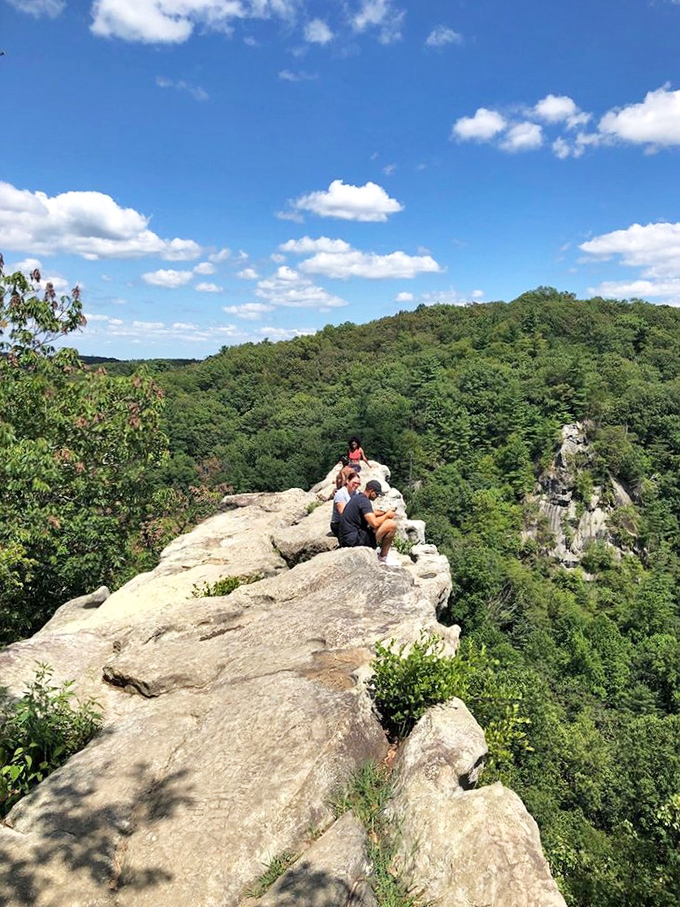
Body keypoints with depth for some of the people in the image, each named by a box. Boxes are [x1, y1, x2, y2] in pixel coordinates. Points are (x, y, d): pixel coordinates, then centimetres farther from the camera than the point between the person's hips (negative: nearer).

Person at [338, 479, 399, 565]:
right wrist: (387, 515, -5)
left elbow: (369, 513, 34)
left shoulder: (357, 497, 17)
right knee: (391, 524, -13)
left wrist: (385, 512, 18)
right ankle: (383, 557, 1)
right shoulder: (364, 501, -14)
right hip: (354, 540, -11)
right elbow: (374, 523, -24)